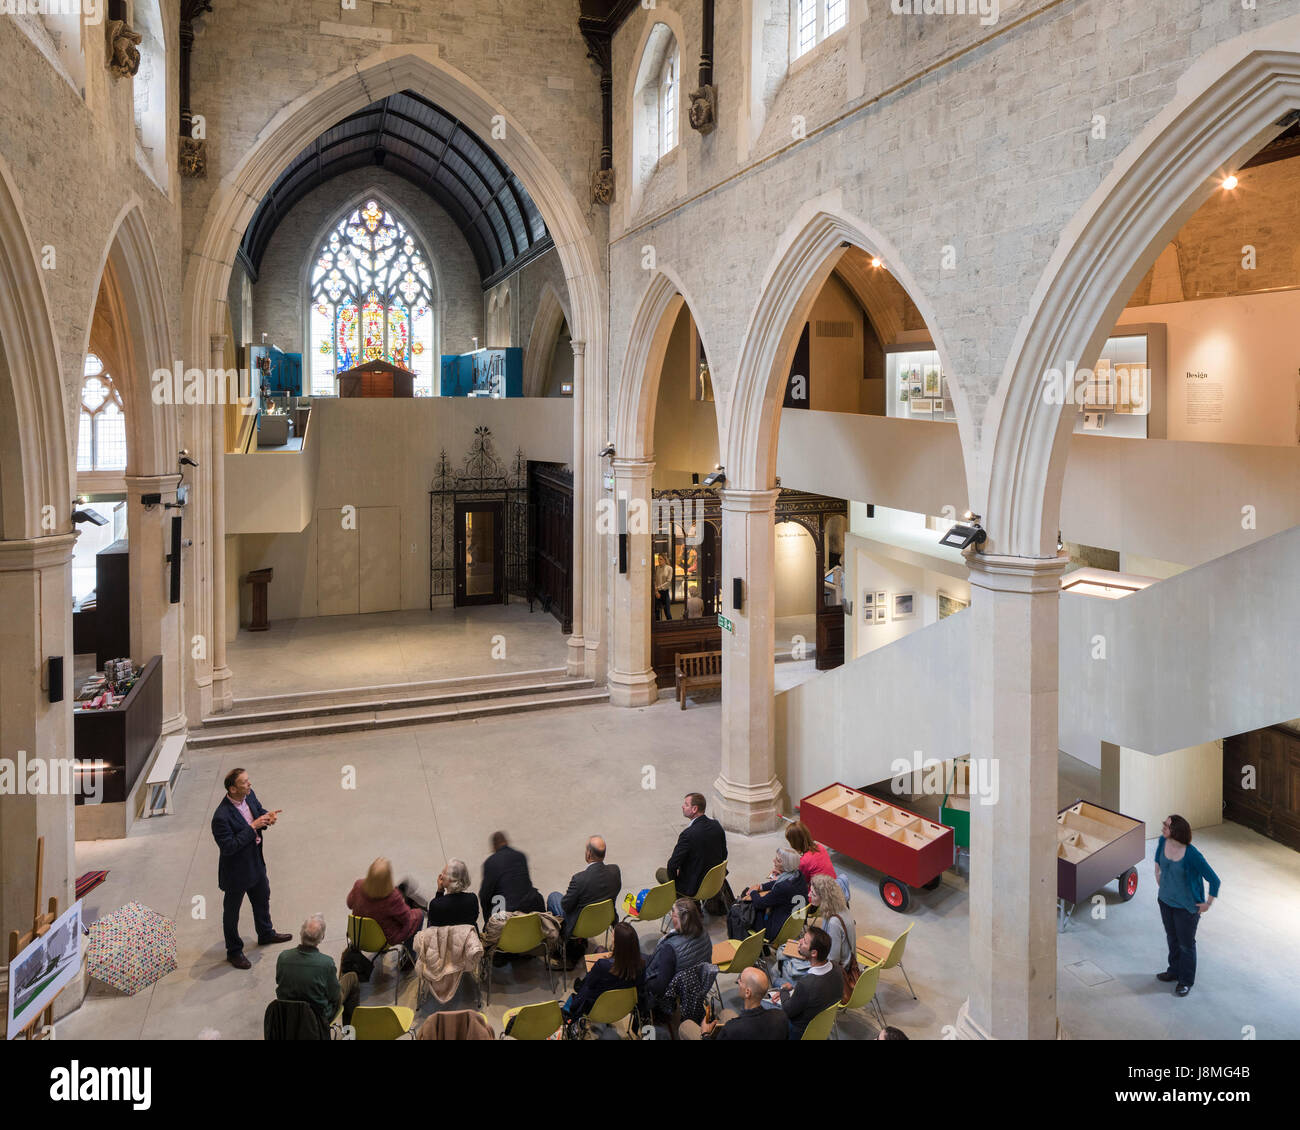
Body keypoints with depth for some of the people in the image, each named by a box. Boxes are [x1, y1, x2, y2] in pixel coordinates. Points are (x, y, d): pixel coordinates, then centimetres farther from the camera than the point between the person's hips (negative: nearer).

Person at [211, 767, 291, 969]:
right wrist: (252, 827, -32)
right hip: (236, 871, -8)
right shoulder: (222, 817, -34)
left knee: (262, 899, 28)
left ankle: (266, 934, 52)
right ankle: (234, 951, 37)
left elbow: (258, 811, 7)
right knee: (232, 911, 16)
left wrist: (267, 817, -16)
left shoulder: (249, 795, -12)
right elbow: (228, 847, -31)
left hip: (256, 862, 8)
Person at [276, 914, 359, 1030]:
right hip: (319, 1017, -4)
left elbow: (279, 983, 0)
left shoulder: (283, 956, -19)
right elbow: (334, 997, -15)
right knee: (352, 978, 17)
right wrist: (336, 980, 6)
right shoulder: (326, 963, -29)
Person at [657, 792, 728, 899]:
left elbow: (673, 865, -22)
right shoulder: (717, 825, -8)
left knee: (660, 872, 18)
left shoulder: (688, 834, -30)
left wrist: (673, 878, -2)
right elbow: (724, 855, 5)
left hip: (693, 886, -7)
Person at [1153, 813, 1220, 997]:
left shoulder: (1192, 855, -32)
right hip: (1165, 900, 6)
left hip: (1186, 906, -6)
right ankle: (1174, 971, 46)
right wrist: (1158, 877, 15)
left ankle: (1186, 981, 34)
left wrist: (1208, 904, -13)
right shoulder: (1163, 842, -14)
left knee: (1186, 944, 14)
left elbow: (1214, 880, -21)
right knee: (1172, 938, 25)